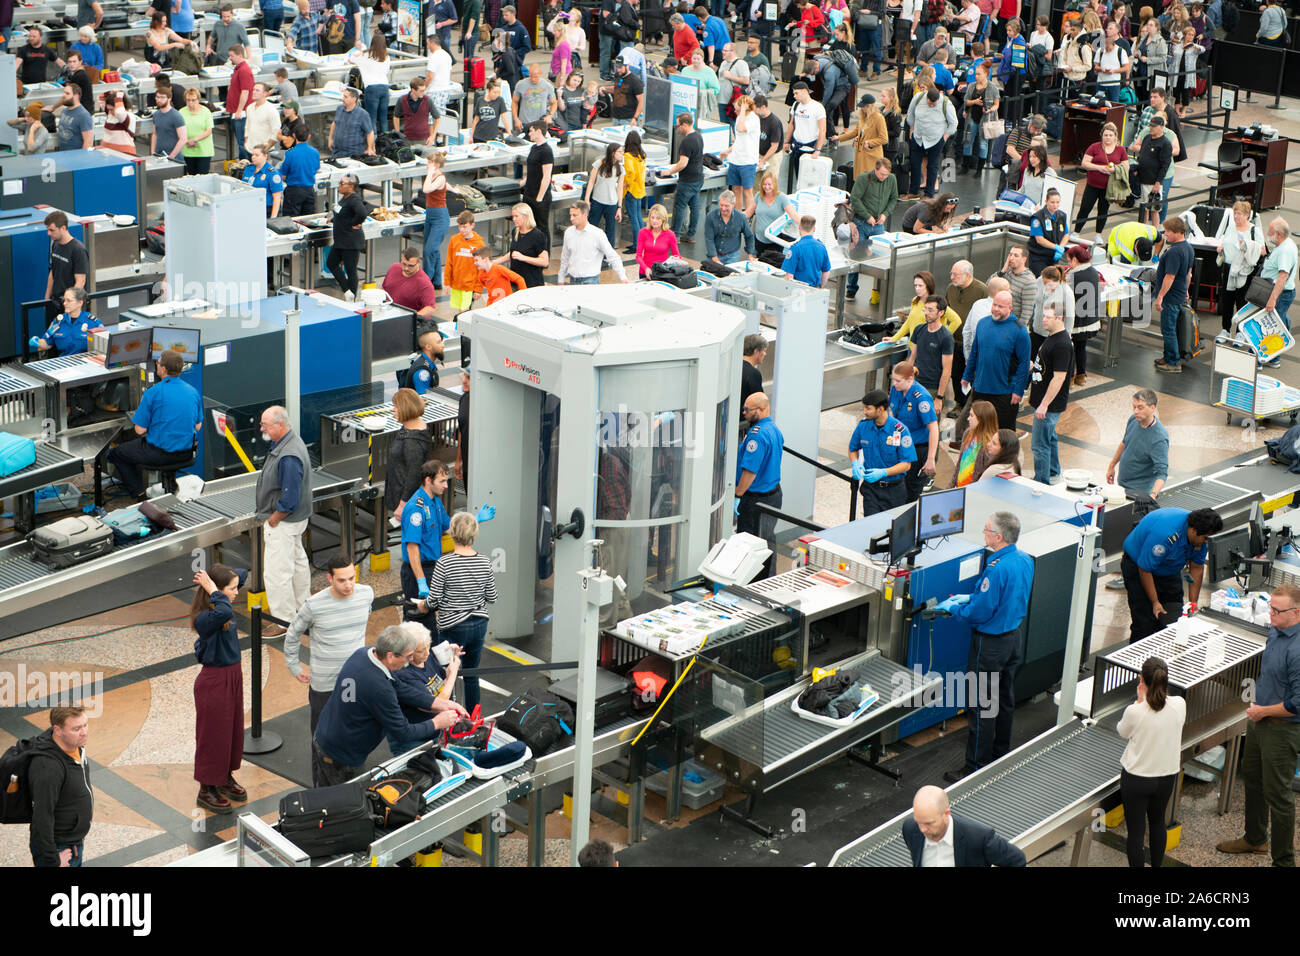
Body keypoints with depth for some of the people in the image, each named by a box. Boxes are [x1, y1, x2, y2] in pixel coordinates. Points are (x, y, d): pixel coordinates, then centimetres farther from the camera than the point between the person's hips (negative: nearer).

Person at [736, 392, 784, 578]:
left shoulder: (757, 435, -23)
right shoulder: (775, 429, 7)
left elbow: (750, 471, -26)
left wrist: (737, 495, -19)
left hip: (756, 499, -10)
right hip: (774, 493, 10)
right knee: (768, 540, 18)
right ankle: (769, 581, 26)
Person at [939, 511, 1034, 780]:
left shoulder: (996, 569, -29)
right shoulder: (1025, 560, -1)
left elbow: (980, 613, -24)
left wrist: (952, 607, -7)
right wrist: (969, 598, 11)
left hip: (990, 644, -9)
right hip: (1013, 636, 9)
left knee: (981, 707, 0)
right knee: (1005, 700, 22)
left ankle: (976, 770, 7)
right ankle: (1001, 755, 37)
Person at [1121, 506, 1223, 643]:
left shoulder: (1200, 536, -17)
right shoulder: (1164, 535, -39)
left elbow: (1197, 568, -3)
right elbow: (1144, 569, -29)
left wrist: (1193, 603, -5)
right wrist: (1155, 602, -24)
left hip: (1169, 568, 7)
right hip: (1138, 564, -7)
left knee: (1176, 617, 0)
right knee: (1145, 623, -15)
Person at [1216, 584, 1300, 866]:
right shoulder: (1275, 633, 1)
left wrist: (1262, 711, -16)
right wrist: (1257, 702, 13)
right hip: (1260, 721, 10)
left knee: (1277, 793, 2)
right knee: (1252, 779, 24)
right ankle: (1255, 839, 45)